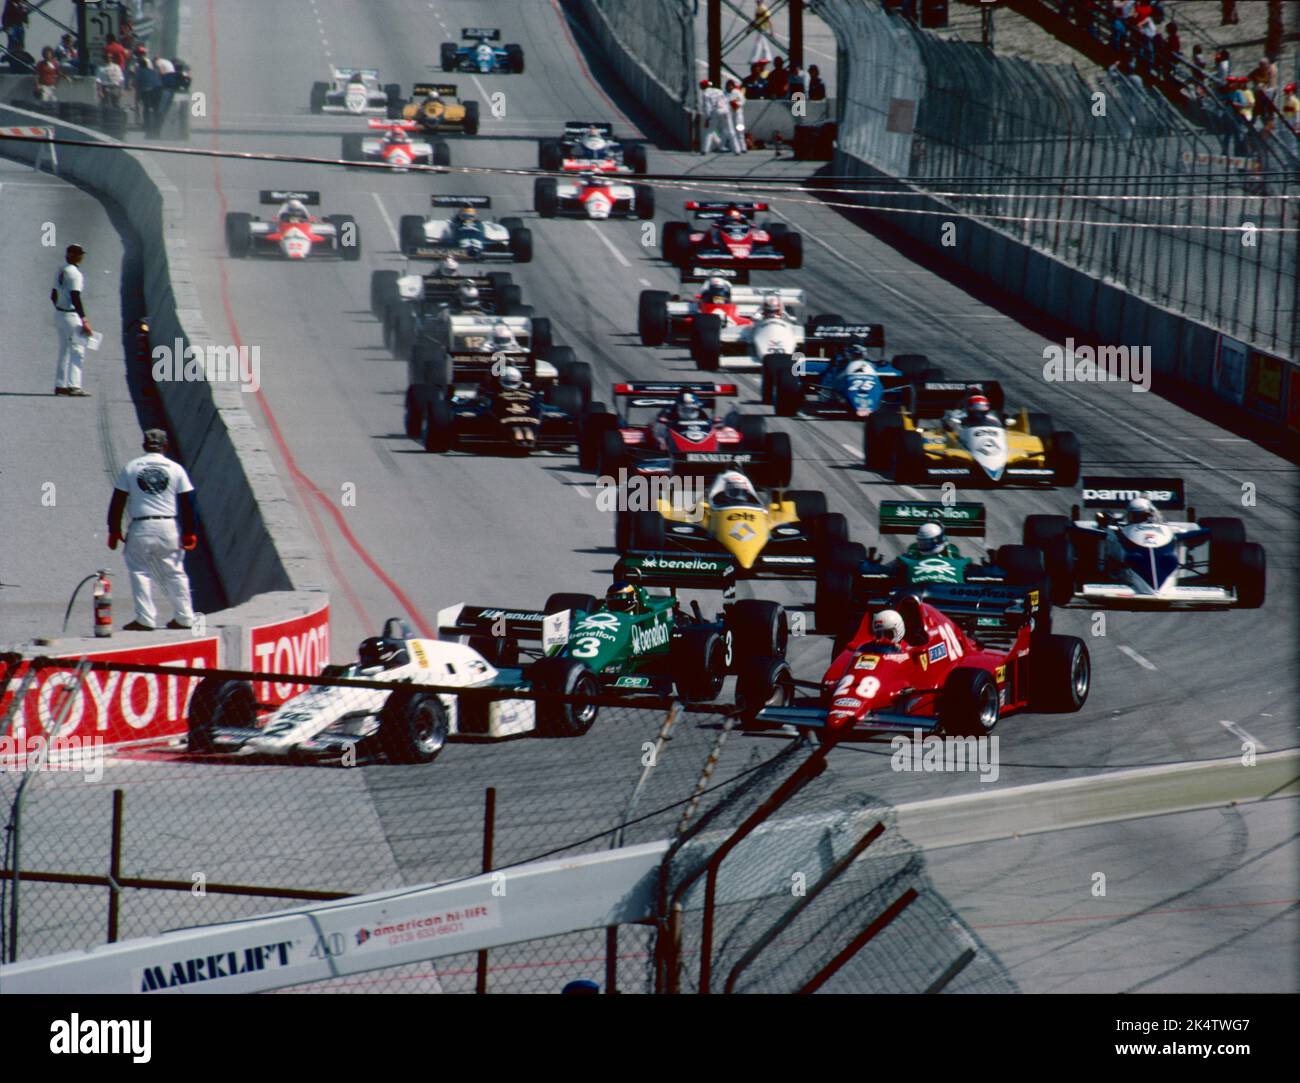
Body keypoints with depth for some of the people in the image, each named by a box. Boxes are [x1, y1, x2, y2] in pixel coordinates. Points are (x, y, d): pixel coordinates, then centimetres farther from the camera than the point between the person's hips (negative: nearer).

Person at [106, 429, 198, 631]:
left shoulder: (130, 468, 2)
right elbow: (187, 503, 3)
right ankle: (184, 617, 14)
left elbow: (117, 502, 3)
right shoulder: (175, 469, 3)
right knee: (174, 573, 12)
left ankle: (145, 619, -4)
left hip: (140, 527, -2)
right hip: (169, 527, 2)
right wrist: (189, 532, 8)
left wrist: (114, 530, 8)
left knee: (140, 572, 4)